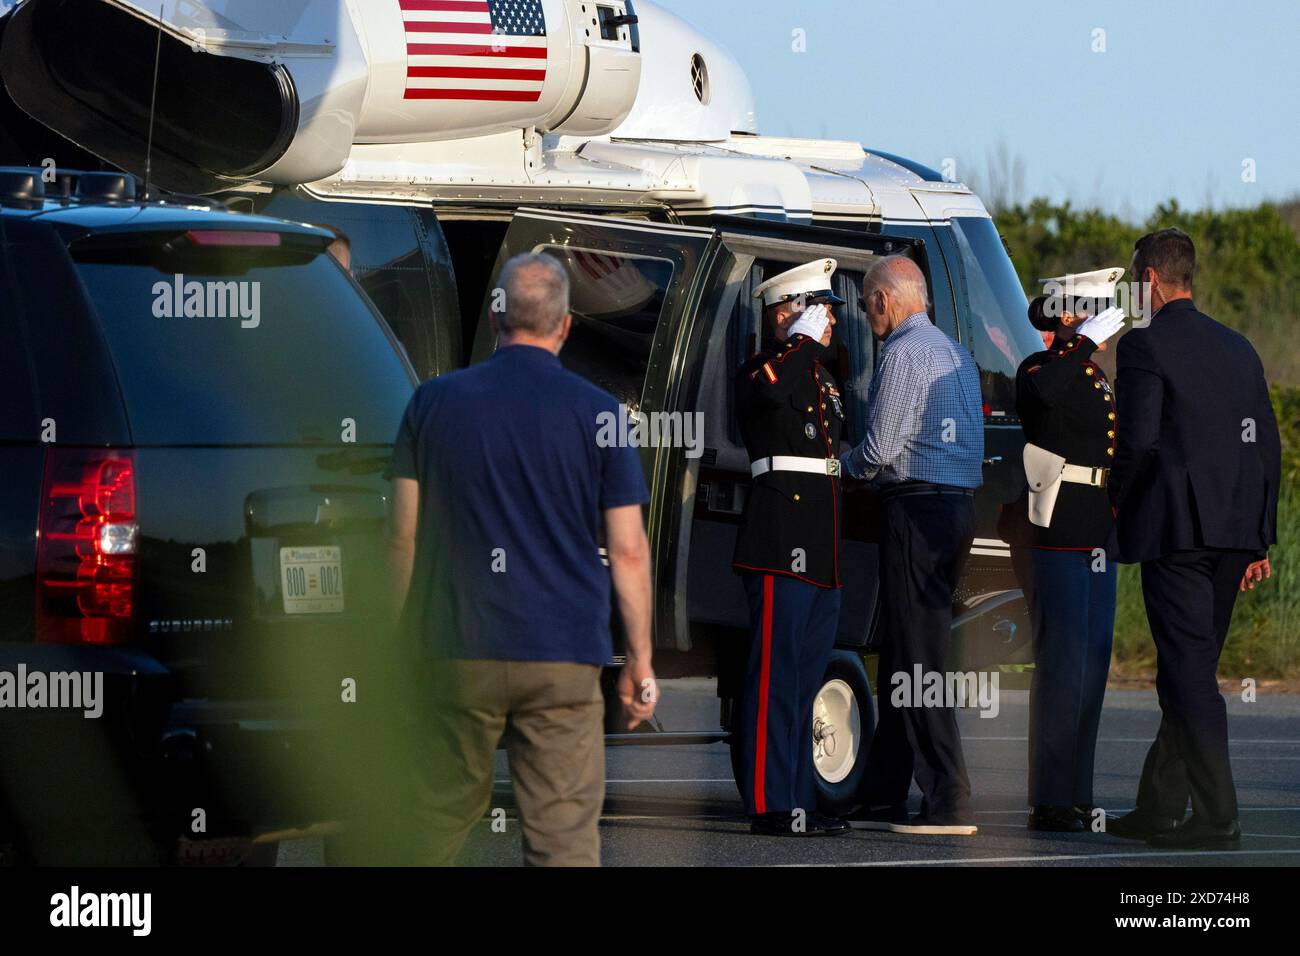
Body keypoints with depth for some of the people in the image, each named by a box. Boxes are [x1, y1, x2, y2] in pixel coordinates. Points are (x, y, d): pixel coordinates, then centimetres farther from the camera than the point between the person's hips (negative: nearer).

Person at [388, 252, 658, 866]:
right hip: (564, 660, -2)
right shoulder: (596, 413, -1)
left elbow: (404, 535, 4)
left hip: (457, 652, 2)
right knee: (565, 837, -2)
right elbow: (628, 550, -2)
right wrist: (640, 661, 5)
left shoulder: (434, 402, 3)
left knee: (442, 814, 12)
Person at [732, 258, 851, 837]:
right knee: (777, 674, -10)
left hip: (822, 550, 9)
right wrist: (803, 338, -20)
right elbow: (769, 391, -32)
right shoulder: (760, 371, -5)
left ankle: (798, 803, 16)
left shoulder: (822, 379, 22)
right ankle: (769, 804, -11)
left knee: (805, 678, 11)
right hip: (782, 542, -9)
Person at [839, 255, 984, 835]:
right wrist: (866, 464, 21)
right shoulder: (956, 354, 20)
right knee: (903, 658, 13)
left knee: (917, 659, -8)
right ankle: (881, 799, 17)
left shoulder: (904, 354, -11)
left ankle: (948, 804, -12)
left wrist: (843, 463, 6)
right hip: (958, 508, 10)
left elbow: (881, 449, -15)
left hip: (916, 509, -10)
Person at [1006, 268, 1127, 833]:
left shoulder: (1097, 380, 18)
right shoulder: (1039, 372, -9)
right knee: (1062, 665, -11)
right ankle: (1049, 803, -11)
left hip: (1097, 543, 9)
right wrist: (1087, 341, -27)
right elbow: (1041, 393, -35)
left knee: (1091, 668, 9)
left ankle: (1079, 797, 14)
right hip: (1054, 538, -9)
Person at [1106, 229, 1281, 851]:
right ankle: (1158, 810, 19)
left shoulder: (1145, 346, -8)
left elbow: (1138, 441, -17)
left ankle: (1217, 818, -11)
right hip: (1234, 532, 7)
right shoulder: (1238, 348, 14)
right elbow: (1267, 446, 14)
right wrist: (1259, 541, 17)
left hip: (1174, 530, -7)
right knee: (1186, 673, 13)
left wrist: (1115, 497, 2)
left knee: (1190, 672, -7)